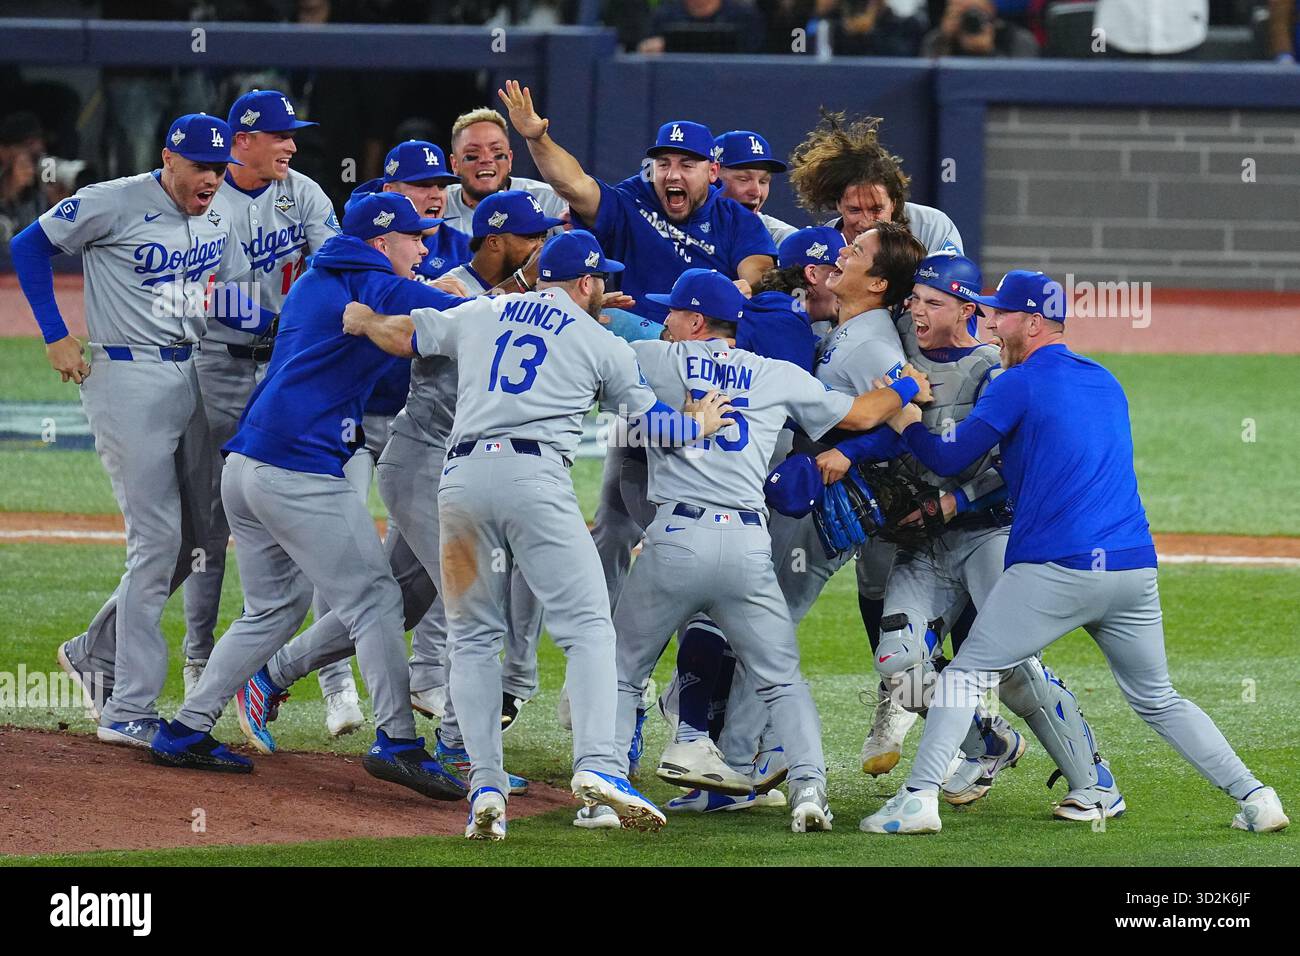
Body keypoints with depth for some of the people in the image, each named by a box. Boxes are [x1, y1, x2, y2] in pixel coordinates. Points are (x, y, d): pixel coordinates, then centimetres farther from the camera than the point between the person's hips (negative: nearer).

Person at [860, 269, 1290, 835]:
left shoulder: (1020, 384, -1)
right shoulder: (1106, 383, 21)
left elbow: (949, 459, 0)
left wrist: (900, 419, 16)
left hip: (1054, 570, -6)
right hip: (1134, 568, 6)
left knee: (965, 675, 3)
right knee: (1157, 700, 17)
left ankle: (918, 799, -7)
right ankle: (1253, 796, 8)